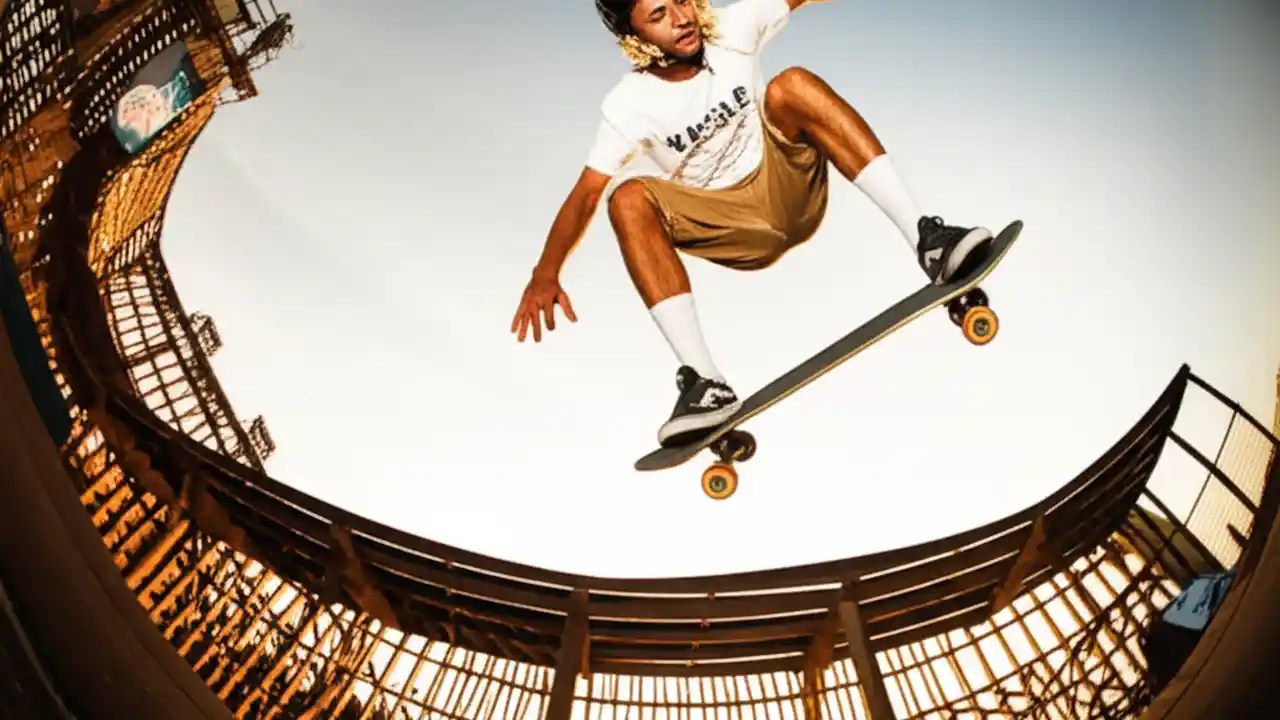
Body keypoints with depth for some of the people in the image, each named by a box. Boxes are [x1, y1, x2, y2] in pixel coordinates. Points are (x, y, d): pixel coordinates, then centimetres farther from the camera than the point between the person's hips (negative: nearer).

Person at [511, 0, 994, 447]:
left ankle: (925, 239, -33)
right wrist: (545, 274, -26)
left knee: (791, 85, -26)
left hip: (789, 187, 1)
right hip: (737, 229, -1)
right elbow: (585, 192, -15)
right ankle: (704, 380, -37)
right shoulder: (628, 106, -11)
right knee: (629, 199, -28)